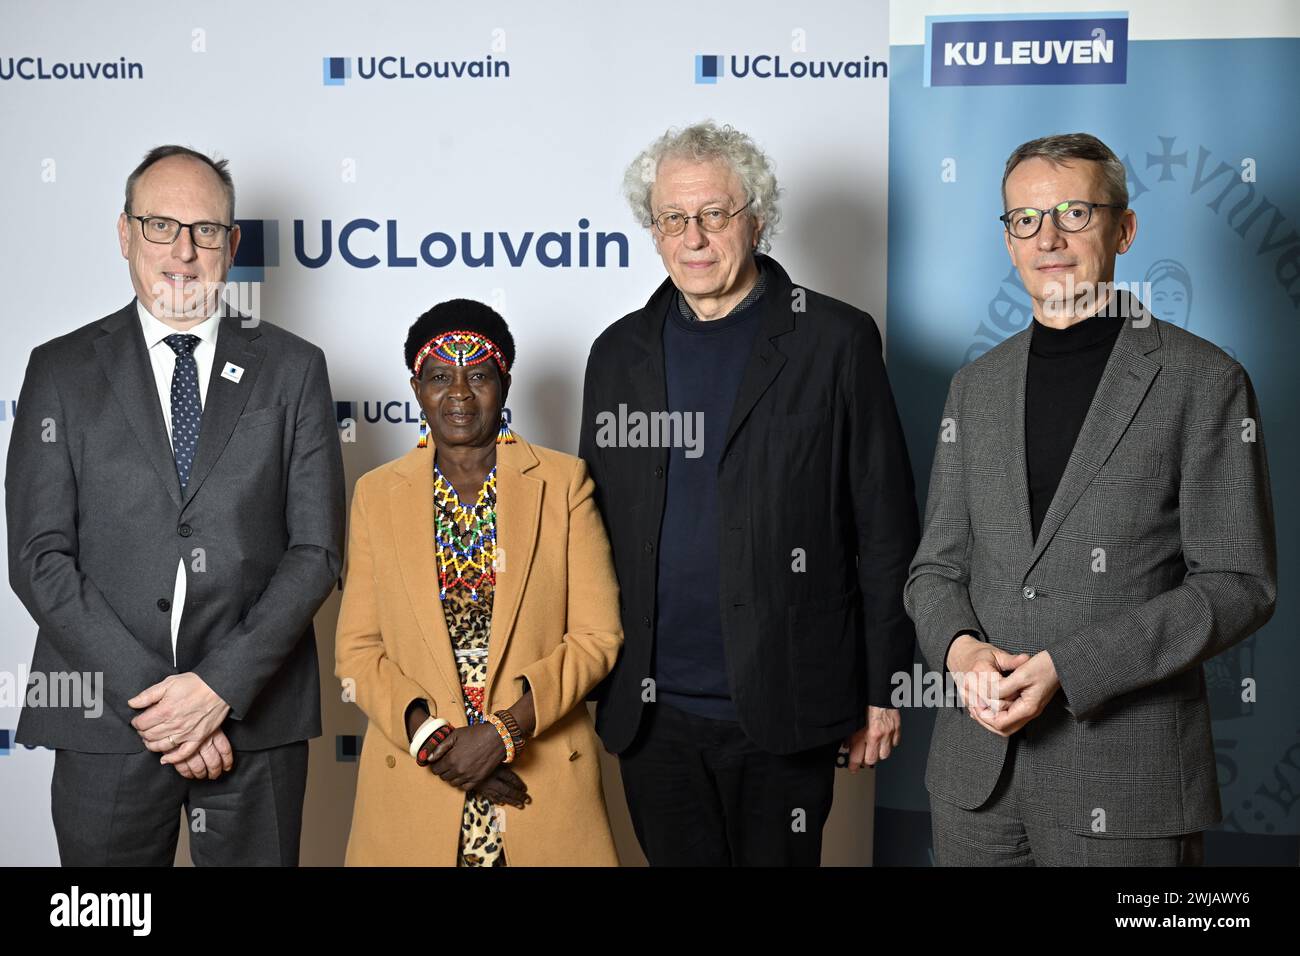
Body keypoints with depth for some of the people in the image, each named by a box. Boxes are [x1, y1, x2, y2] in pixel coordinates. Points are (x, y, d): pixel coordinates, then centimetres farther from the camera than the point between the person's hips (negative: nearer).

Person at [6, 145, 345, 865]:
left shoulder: (293, 368, 4)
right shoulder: (63, 370, 4)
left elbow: (315, 549, -1)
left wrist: (222, 685, -11)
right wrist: (147, 695, -11)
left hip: (255, 719, 0)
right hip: (106, 724, 0)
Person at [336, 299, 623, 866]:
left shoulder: (562, 481, -1)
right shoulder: (377, 493, 4)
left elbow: (597, 635, -4)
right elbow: (356, 650, 2)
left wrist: (503, 731, -13)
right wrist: (427, 735, -12)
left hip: (542, 773, -1)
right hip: (414, 786, 1)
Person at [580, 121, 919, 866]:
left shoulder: (835, 341, -3)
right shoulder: (620, 352, 7)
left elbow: (886, 530, -2)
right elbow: (596, 523, 11)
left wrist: (883, 688, -3)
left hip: (783, 712, -3)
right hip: (653, 713, 3)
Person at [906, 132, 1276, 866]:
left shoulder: (1203, 382, -4)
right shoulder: (976, 388, 10)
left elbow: (1239, 584, -8)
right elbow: (937, 567, 11)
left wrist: (1066, 666, -17)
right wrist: (961, 648, -11)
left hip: (1125, 778, -4)